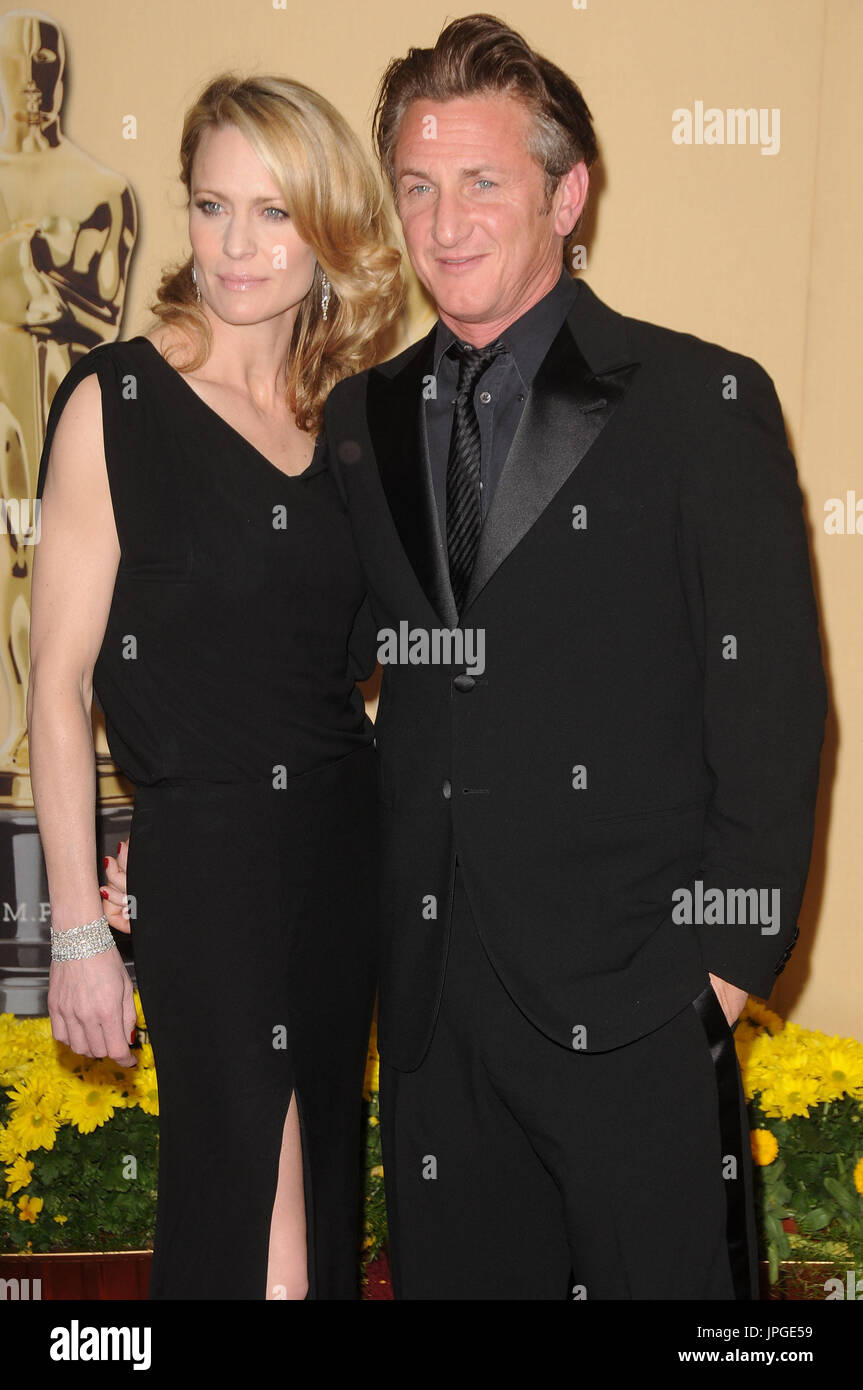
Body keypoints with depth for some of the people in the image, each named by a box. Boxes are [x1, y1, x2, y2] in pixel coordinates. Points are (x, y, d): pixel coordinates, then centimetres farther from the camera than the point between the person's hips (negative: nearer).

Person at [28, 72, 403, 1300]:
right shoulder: (116, 401, -7)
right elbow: (59, 680, -8)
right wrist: (78, 928, -10)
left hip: (347, 842, 5)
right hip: (200, 848, -5)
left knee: (323, 1187, 16)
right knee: (257, 1229, -3)